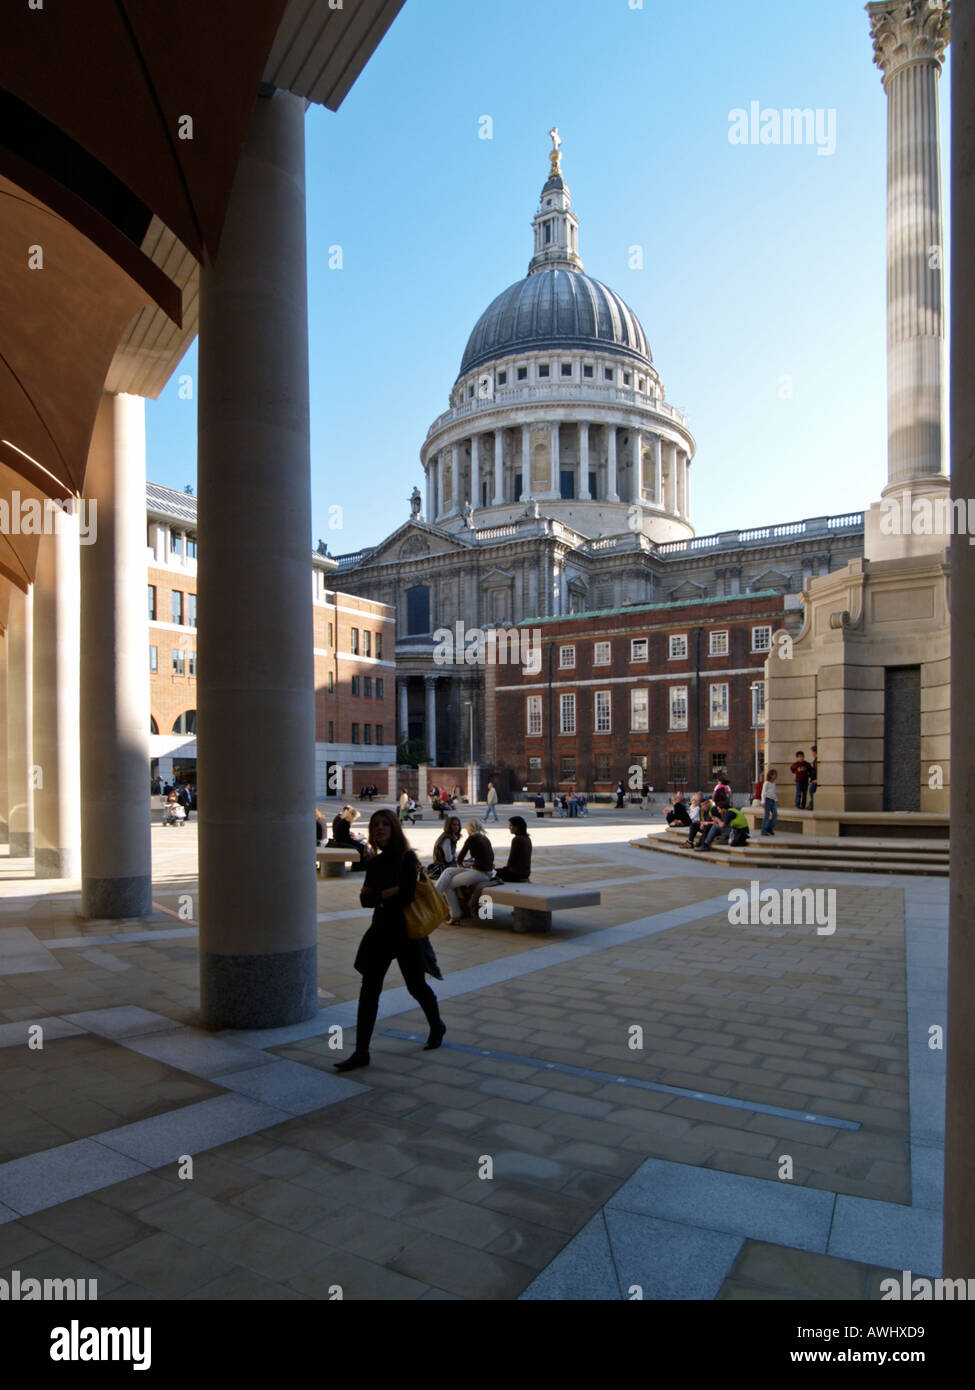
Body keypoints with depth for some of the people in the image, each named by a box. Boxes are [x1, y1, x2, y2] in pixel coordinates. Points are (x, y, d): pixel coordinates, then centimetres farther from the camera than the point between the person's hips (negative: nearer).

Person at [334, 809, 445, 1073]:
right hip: (380, 931, 5)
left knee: (416, 986, 11)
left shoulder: (407, 858, -12)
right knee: (368, 989, 0)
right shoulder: (375, 862, 7)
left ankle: (437, 1027, 39)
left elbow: (407, 895, -22)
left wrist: (378, 896, -9)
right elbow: (365, 899, 2)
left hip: (406, 932, -5)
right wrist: (390, 892, -16)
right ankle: (361, 1052, 6)